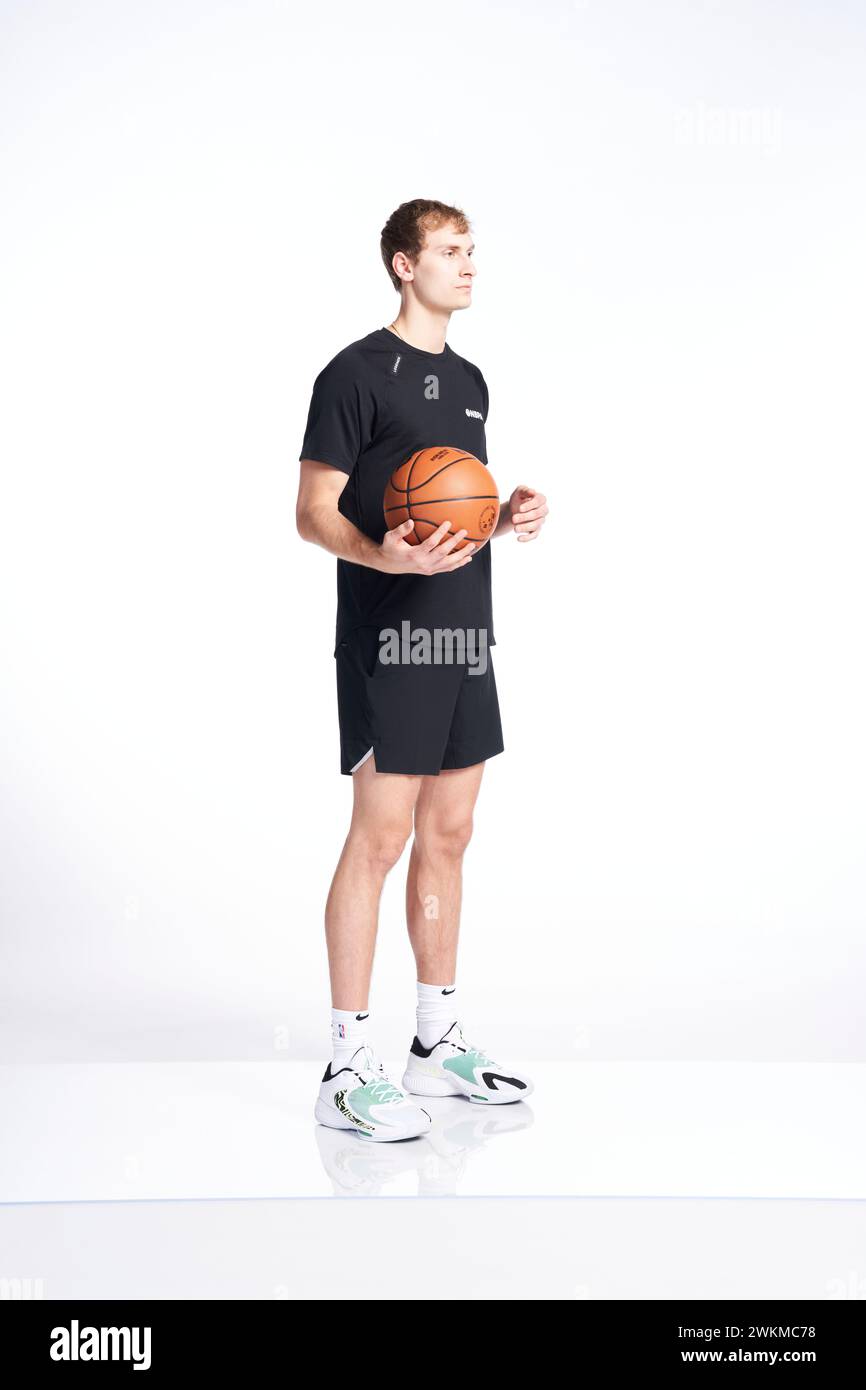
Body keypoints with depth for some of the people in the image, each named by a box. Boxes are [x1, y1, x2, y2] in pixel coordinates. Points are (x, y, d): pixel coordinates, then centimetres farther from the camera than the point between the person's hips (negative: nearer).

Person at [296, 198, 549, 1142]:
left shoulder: (469, 380, 17)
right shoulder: (357, 373, -7)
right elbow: (313, 513, -10)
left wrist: (509, 515, 4)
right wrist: (383, 555, -28)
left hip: (465, 637, 8)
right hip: (388, 643, -8)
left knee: (448, 834, 11)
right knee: (381, 836, -8)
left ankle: (438, 1044, 22)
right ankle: (348, 1069, 1)